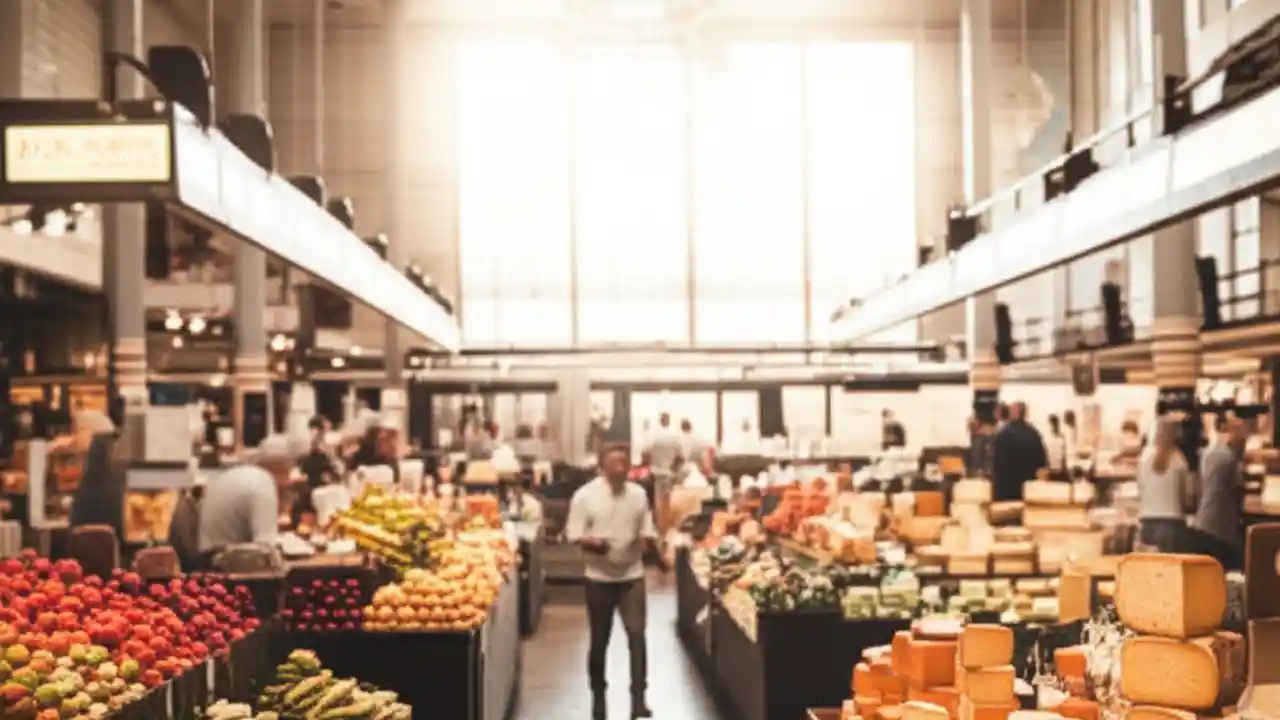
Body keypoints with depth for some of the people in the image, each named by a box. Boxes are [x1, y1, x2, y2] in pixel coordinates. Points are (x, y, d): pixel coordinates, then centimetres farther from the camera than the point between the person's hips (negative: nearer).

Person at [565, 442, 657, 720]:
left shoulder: (638, 493, 2)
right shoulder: (585, 495, -8)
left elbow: (647, 530, 10)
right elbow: (574, 534, -7)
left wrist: (646, 539, -13)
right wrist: (591, 542, -26)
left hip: (632, 575, 2)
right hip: (599, 577, -2)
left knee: (637, 634, -9)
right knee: (599, 640, 8)